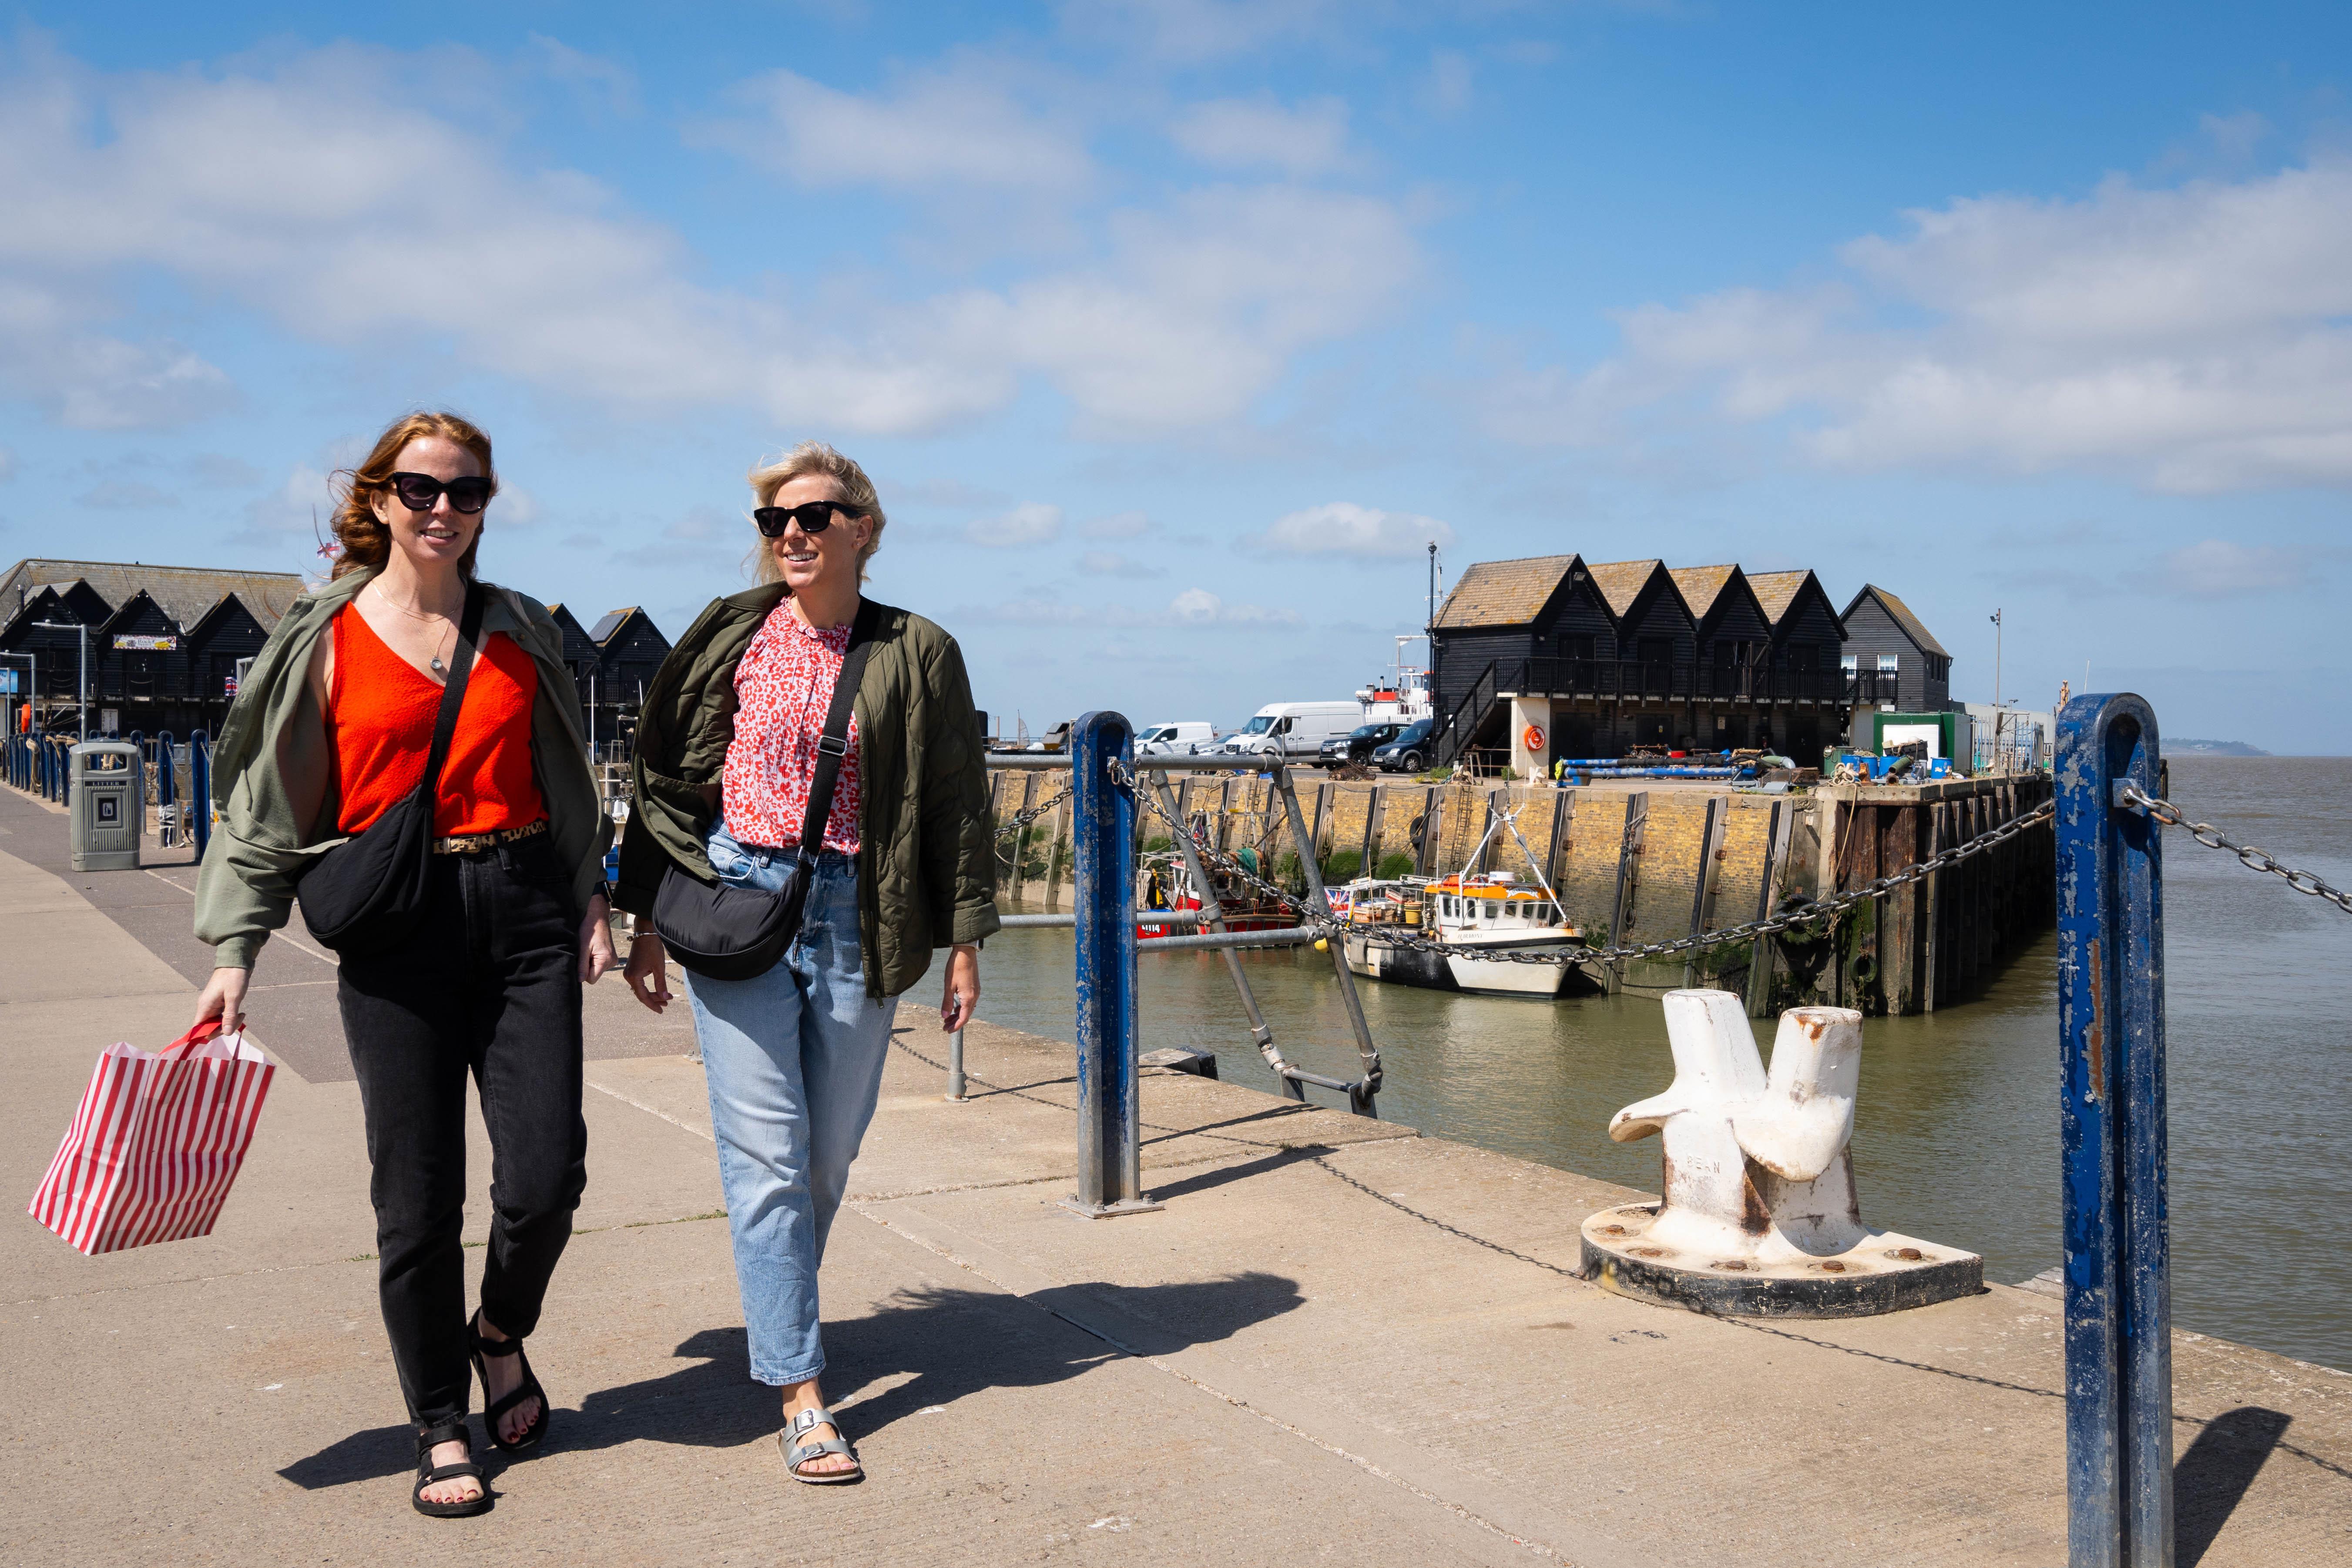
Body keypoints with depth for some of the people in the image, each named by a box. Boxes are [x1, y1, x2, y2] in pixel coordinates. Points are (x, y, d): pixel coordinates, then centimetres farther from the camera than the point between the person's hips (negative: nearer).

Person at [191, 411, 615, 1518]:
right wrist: (236, 951, -1)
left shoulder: (522, 629, 11)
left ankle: (502, 1334, 29)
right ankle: (440, 1429, 20)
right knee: (419, 1195, 1)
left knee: (545, 1176, -4)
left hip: (522, 907, 2)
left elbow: (568, 782, 18)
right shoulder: (325, 638, 4)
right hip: (394, 927, -2)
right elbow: (268, 804, 5)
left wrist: (593, 898, 9)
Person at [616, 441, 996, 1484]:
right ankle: (799, 1391, 2)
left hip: (853, 912, 1)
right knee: (766, 1152, -4)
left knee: (829, 1155, 9)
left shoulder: (917, 655, 3)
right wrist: (646, 921, 8)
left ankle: (779, 1312, 35)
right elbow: (664, 780, 9)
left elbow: (956, 803, 6)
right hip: (733, 898, 0)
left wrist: (964, 938, 3)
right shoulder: (730, 637, 5)